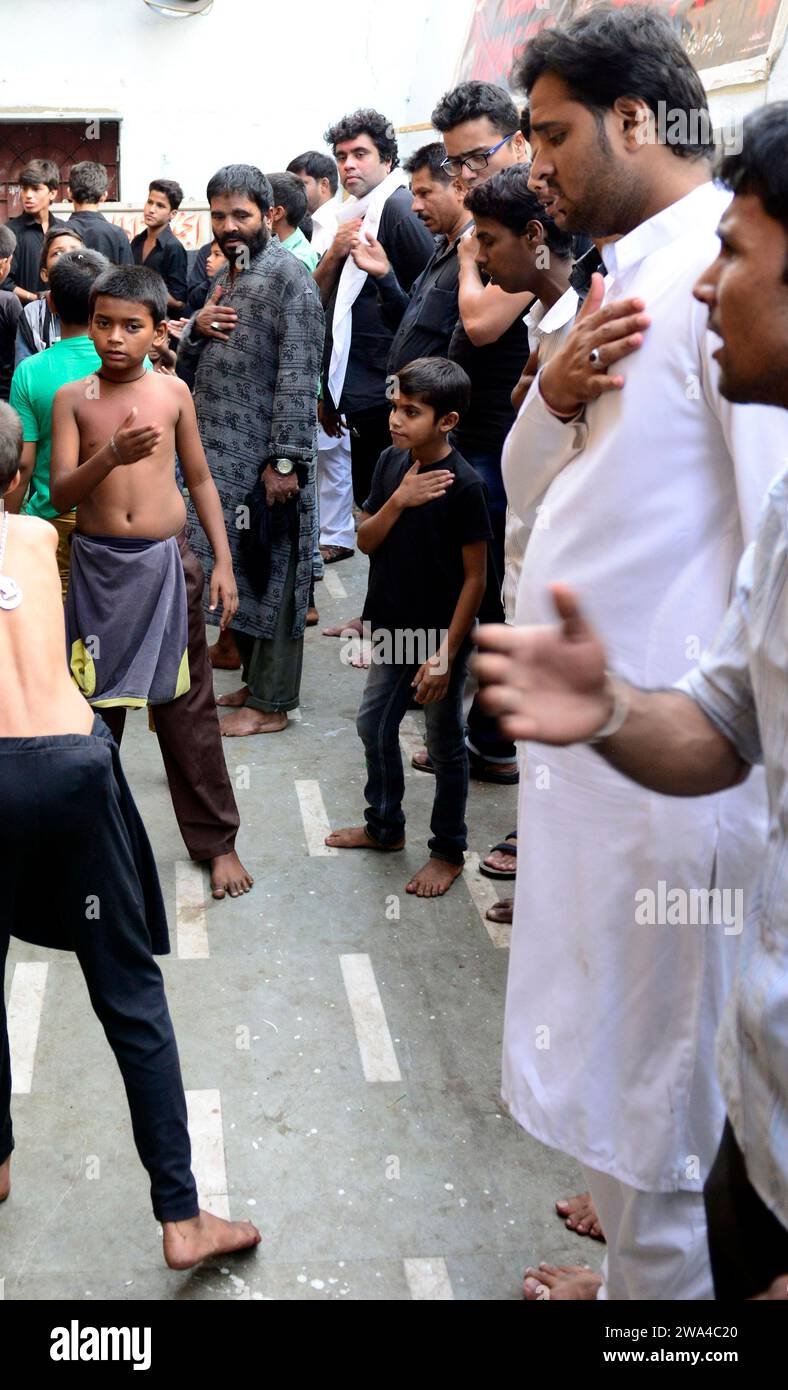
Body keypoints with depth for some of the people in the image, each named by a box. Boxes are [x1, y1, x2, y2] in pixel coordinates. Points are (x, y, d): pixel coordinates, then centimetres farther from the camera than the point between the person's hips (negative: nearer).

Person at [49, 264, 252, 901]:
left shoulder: (173, 391, 2)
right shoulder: (73, 398, -1)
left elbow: (200, 481, 10)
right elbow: (61, 493, -9)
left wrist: (223, 562, 4)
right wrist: (112, 454, -27)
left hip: (166, 563, 0)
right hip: (98, 567, 0)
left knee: (187, 708, 6)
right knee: (95, 705, 10)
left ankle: (216, 841, 18)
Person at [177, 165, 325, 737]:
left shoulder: (289, 276, -11)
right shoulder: (227, 274, 17)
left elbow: (298, 378, -18)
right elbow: (192, 359, 20)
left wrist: (286, 460, -22)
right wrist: (197, 327, -2)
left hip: (265, 456, -8)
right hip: (221, 453, 8)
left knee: (270, 577, -1)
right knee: (235, 571, 14)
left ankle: (271, 703, 8)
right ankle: (257, 679, 28)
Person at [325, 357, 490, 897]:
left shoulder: (463, 485, -20)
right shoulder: (391, 462, -1)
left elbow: (475, 577, -17)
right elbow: (366, 541, 0)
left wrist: (447, 653, -18)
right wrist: (398, 500, -19)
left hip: (441, 634, -7)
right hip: (394, 627, 7)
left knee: (445, 744, 8)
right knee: (374, 725, 18)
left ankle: (449, 851, 25)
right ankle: (385, 826, 39)